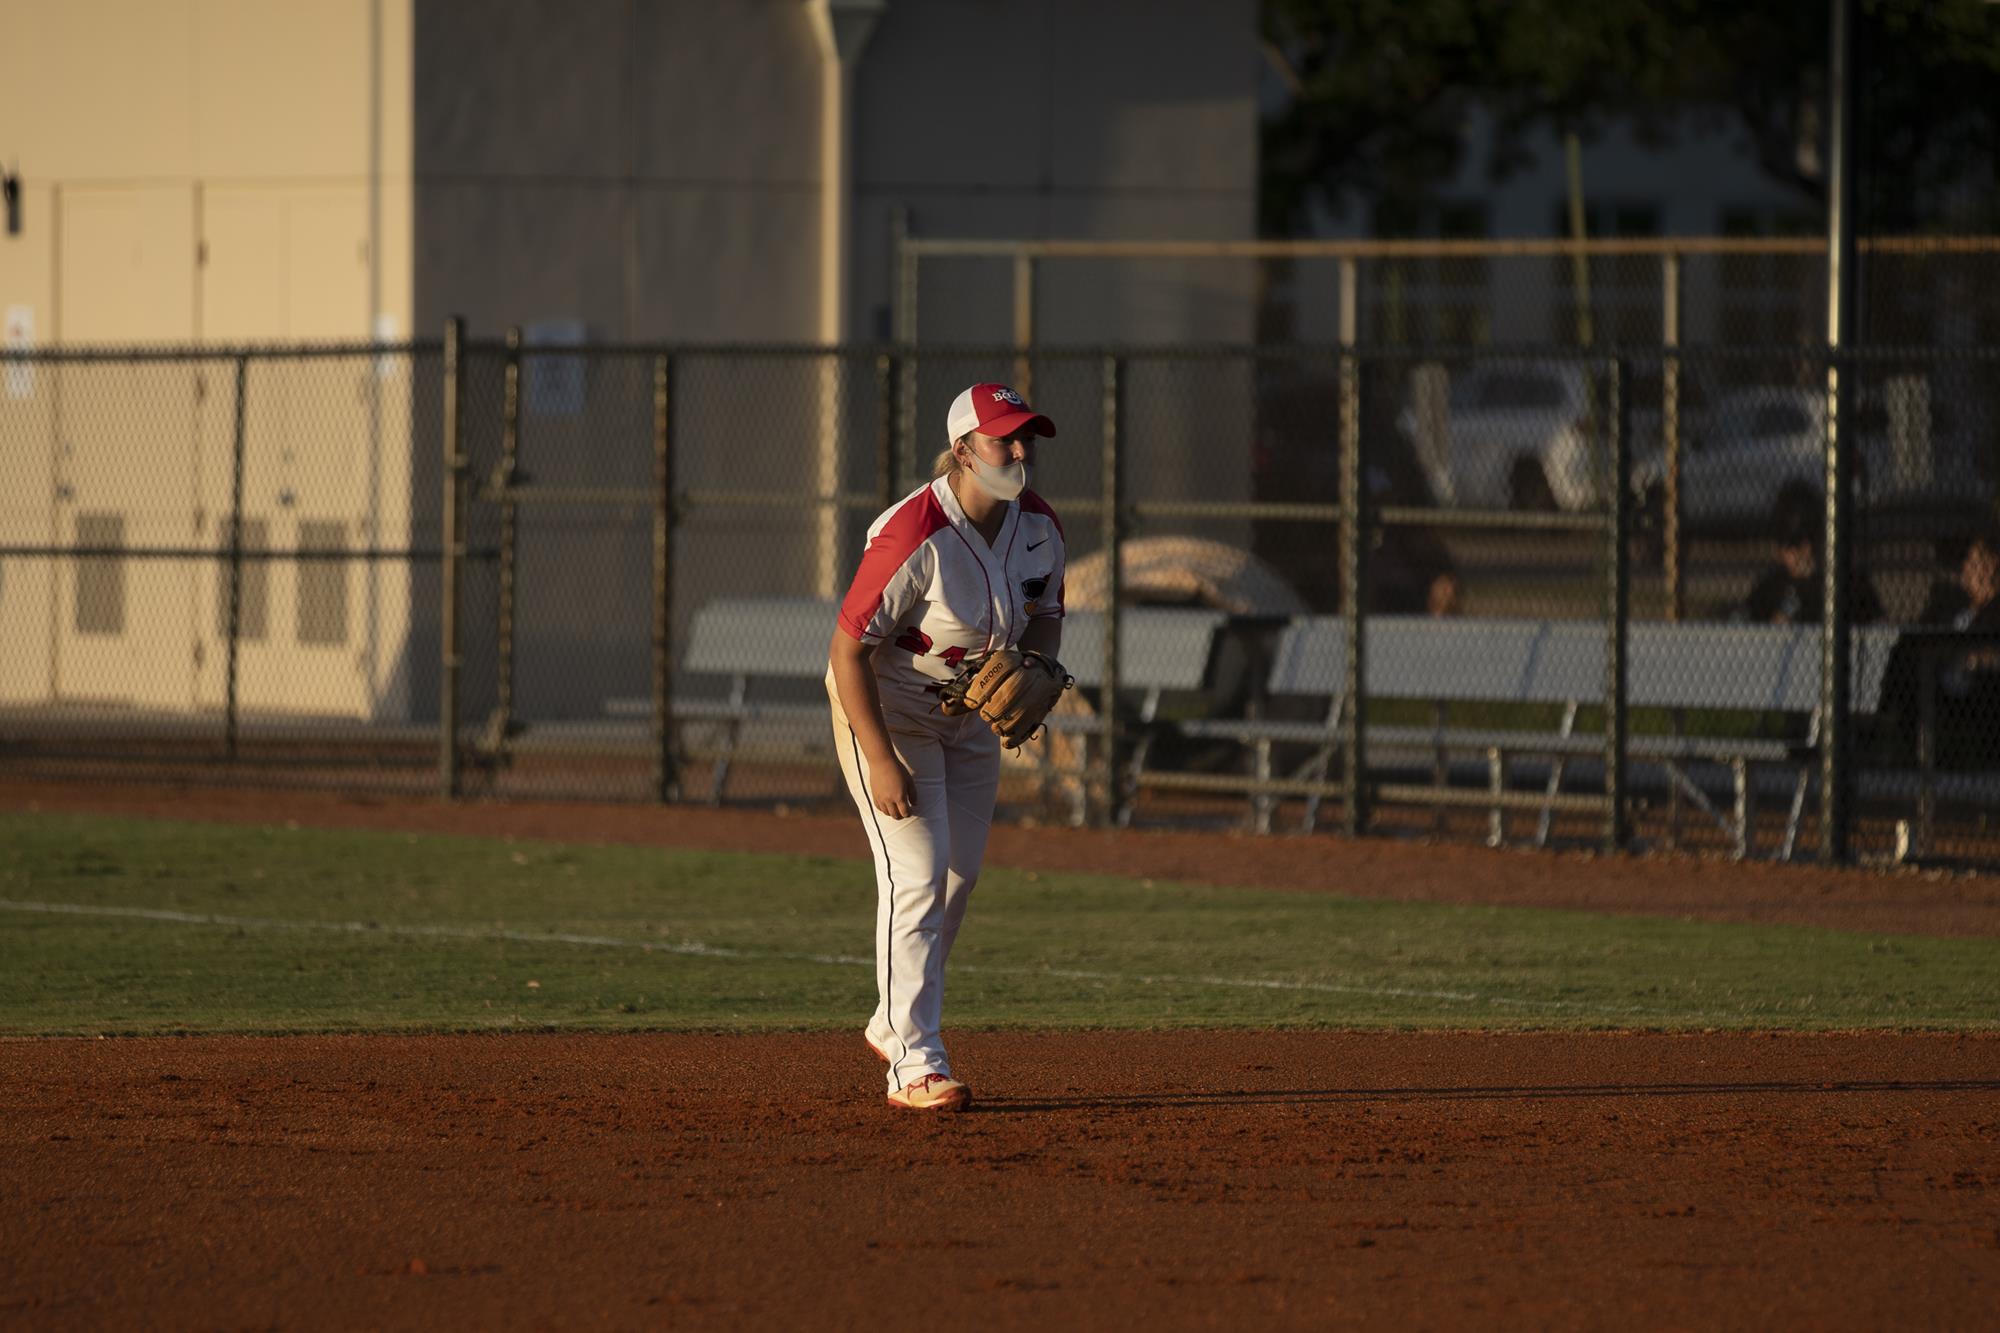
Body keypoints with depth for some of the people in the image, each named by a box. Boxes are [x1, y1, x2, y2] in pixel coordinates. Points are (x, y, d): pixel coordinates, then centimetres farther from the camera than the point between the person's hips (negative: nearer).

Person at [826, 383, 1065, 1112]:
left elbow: (1045, 613, 10)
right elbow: (848, 649, -28)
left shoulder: (1038, 525, -9)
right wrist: (881, 761, -31)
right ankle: (913, 1063, -13)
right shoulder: (914, 536, -31)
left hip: (971, 709, 7)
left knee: (959, 875, 13)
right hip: (886, 703, -7)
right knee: (916, 876, -14)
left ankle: (894, 1024, 32)